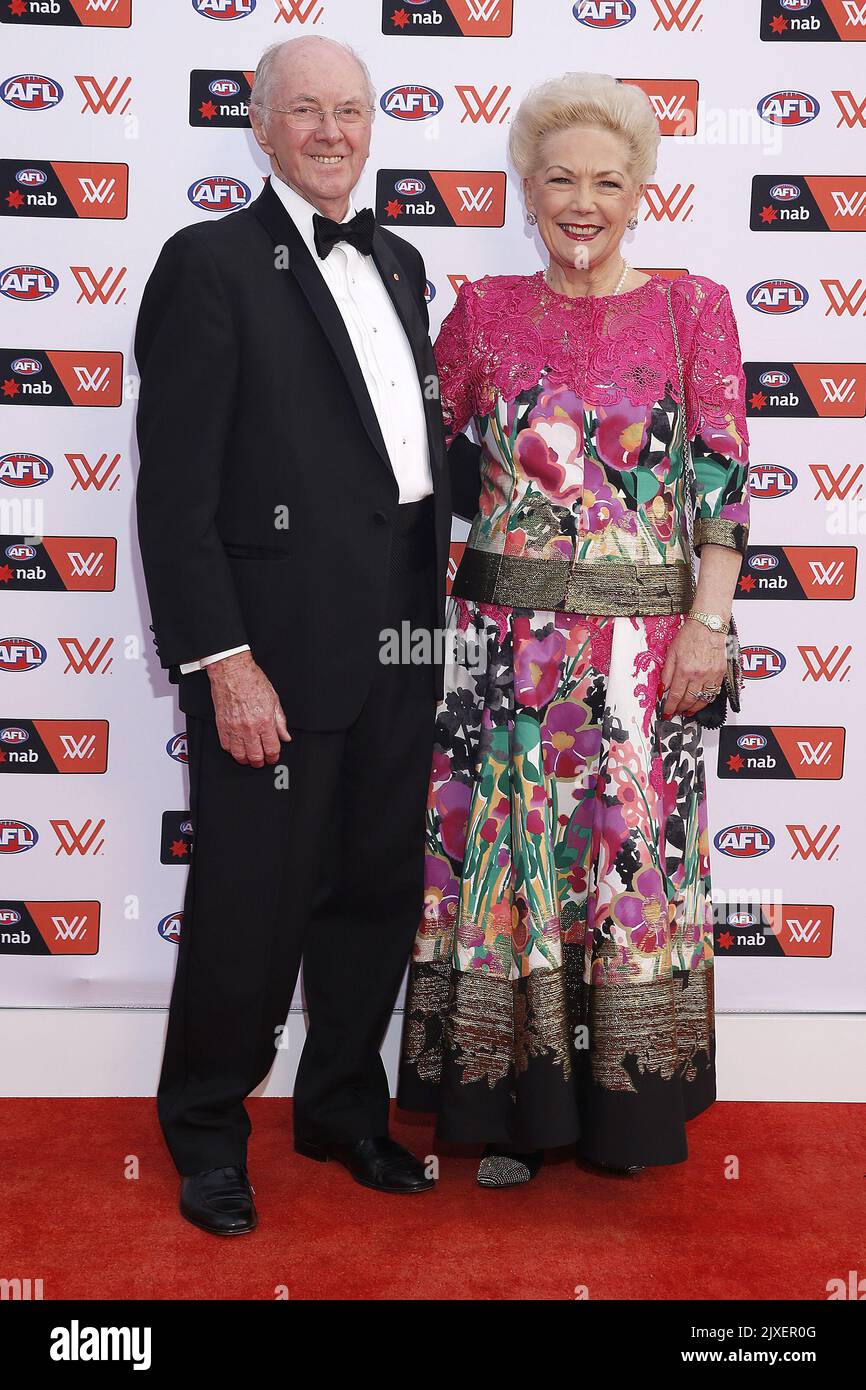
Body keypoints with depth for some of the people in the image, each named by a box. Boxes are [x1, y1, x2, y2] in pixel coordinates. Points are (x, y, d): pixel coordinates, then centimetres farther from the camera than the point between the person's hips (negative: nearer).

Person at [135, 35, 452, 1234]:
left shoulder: (397, 264, 15)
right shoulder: (210, 265, -7)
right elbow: (176, 490, -12)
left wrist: (436, 614, 12)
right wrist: (224, 662, -18)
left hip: (400, 642, 7)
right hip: (279, 643, -6)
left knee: (378, 890, 15)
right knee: (253, 903, 6)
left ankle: (344, 1107, 35)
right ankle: (207, 1130, 28)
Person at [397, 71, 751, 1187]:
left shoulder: (693, 309, 2)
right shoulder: (483, 311, 6)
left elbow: (723, 479, 0)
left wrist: (707, 623, -6)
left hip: (640, 647, -1)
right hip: (503, 637, 1)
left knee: (632, 862, 6)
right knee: (501, 858, 6)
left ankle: (627, 1105, 24)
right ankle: (510, 1106, 22)